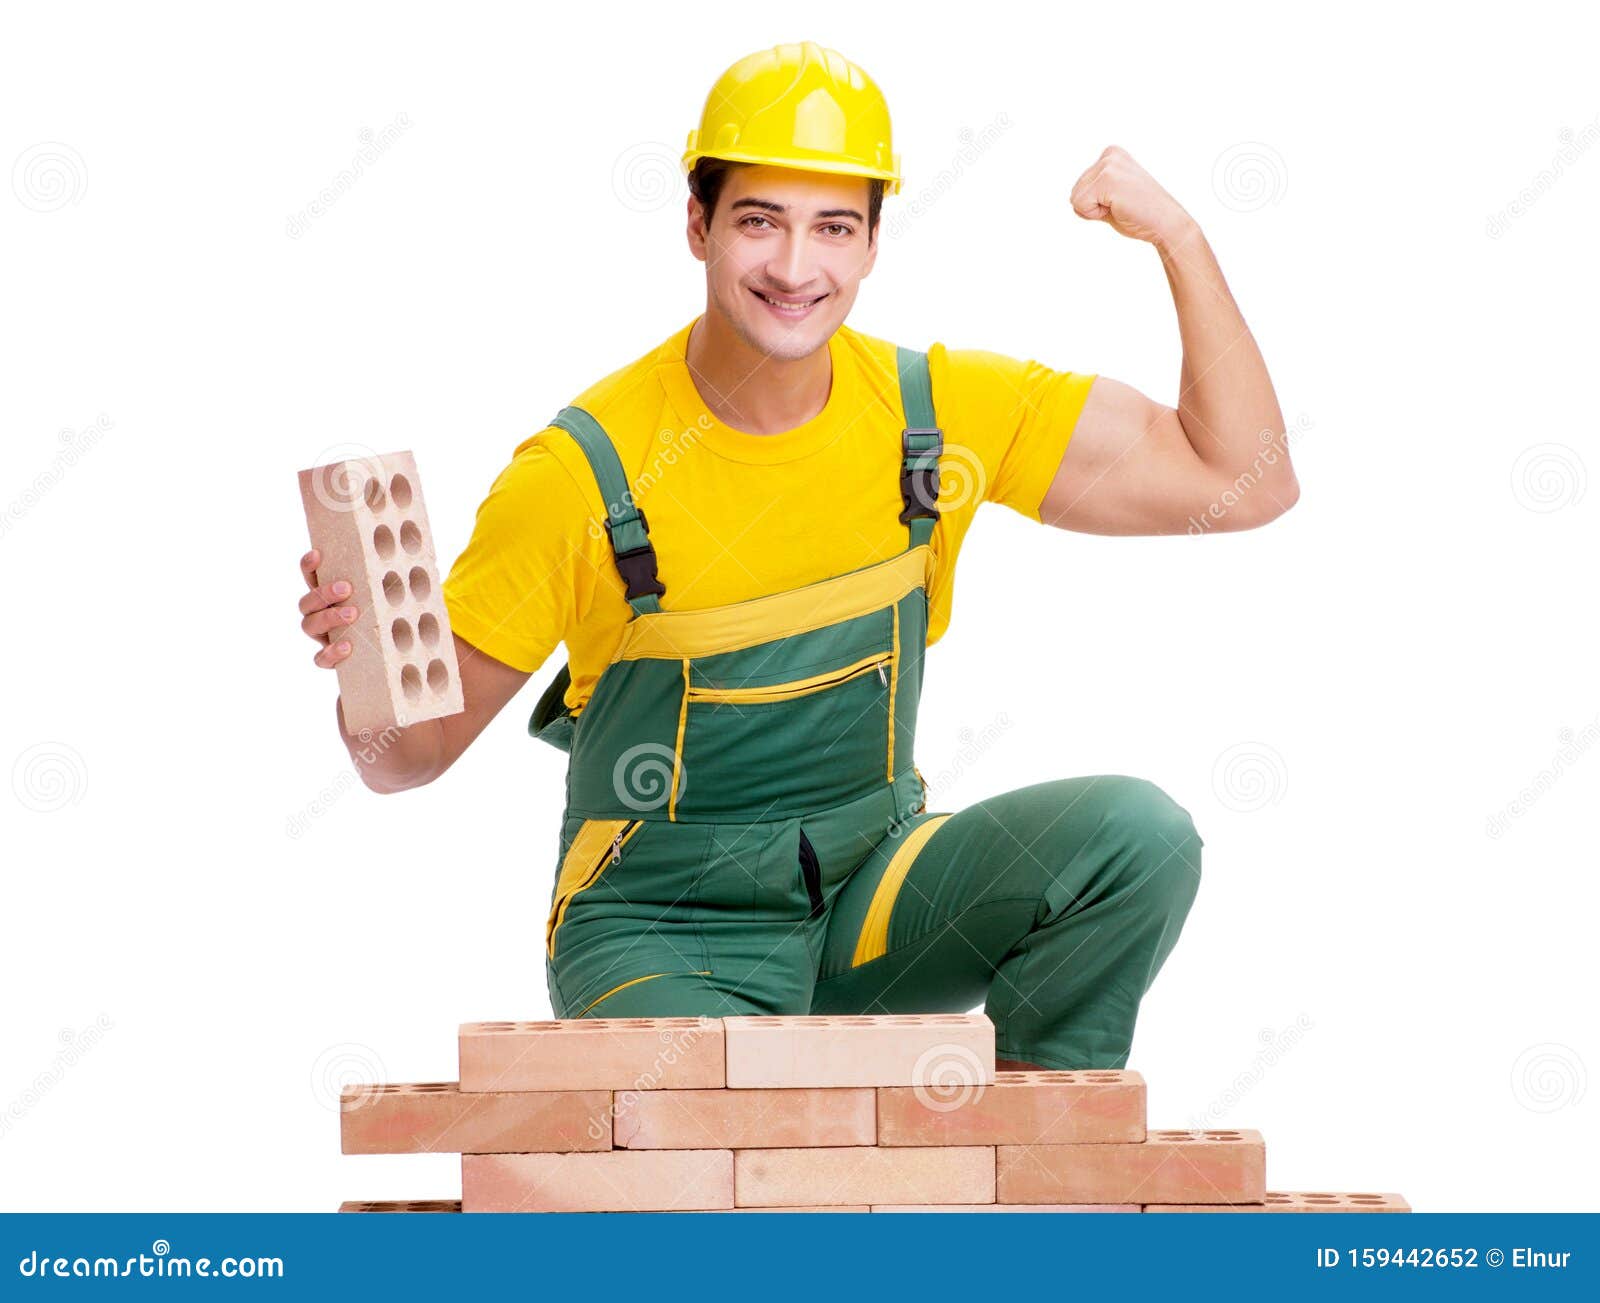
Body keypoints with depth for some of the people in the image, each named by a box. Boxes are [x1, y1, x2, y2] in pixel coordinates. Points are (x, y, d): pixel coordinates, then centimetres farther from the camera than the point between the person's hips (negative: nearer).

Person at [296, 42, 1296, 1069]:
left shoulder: (936, 413, -4)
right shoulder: (583, 472, -14)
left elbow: (1243, 483, -4)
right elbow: (413, 753, -9)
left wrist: (1179, 239, -13)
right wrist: (368, 663, -32)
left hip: (871, 893, 4)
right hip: (659, 934, -4)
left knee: (1139, 834, -22)